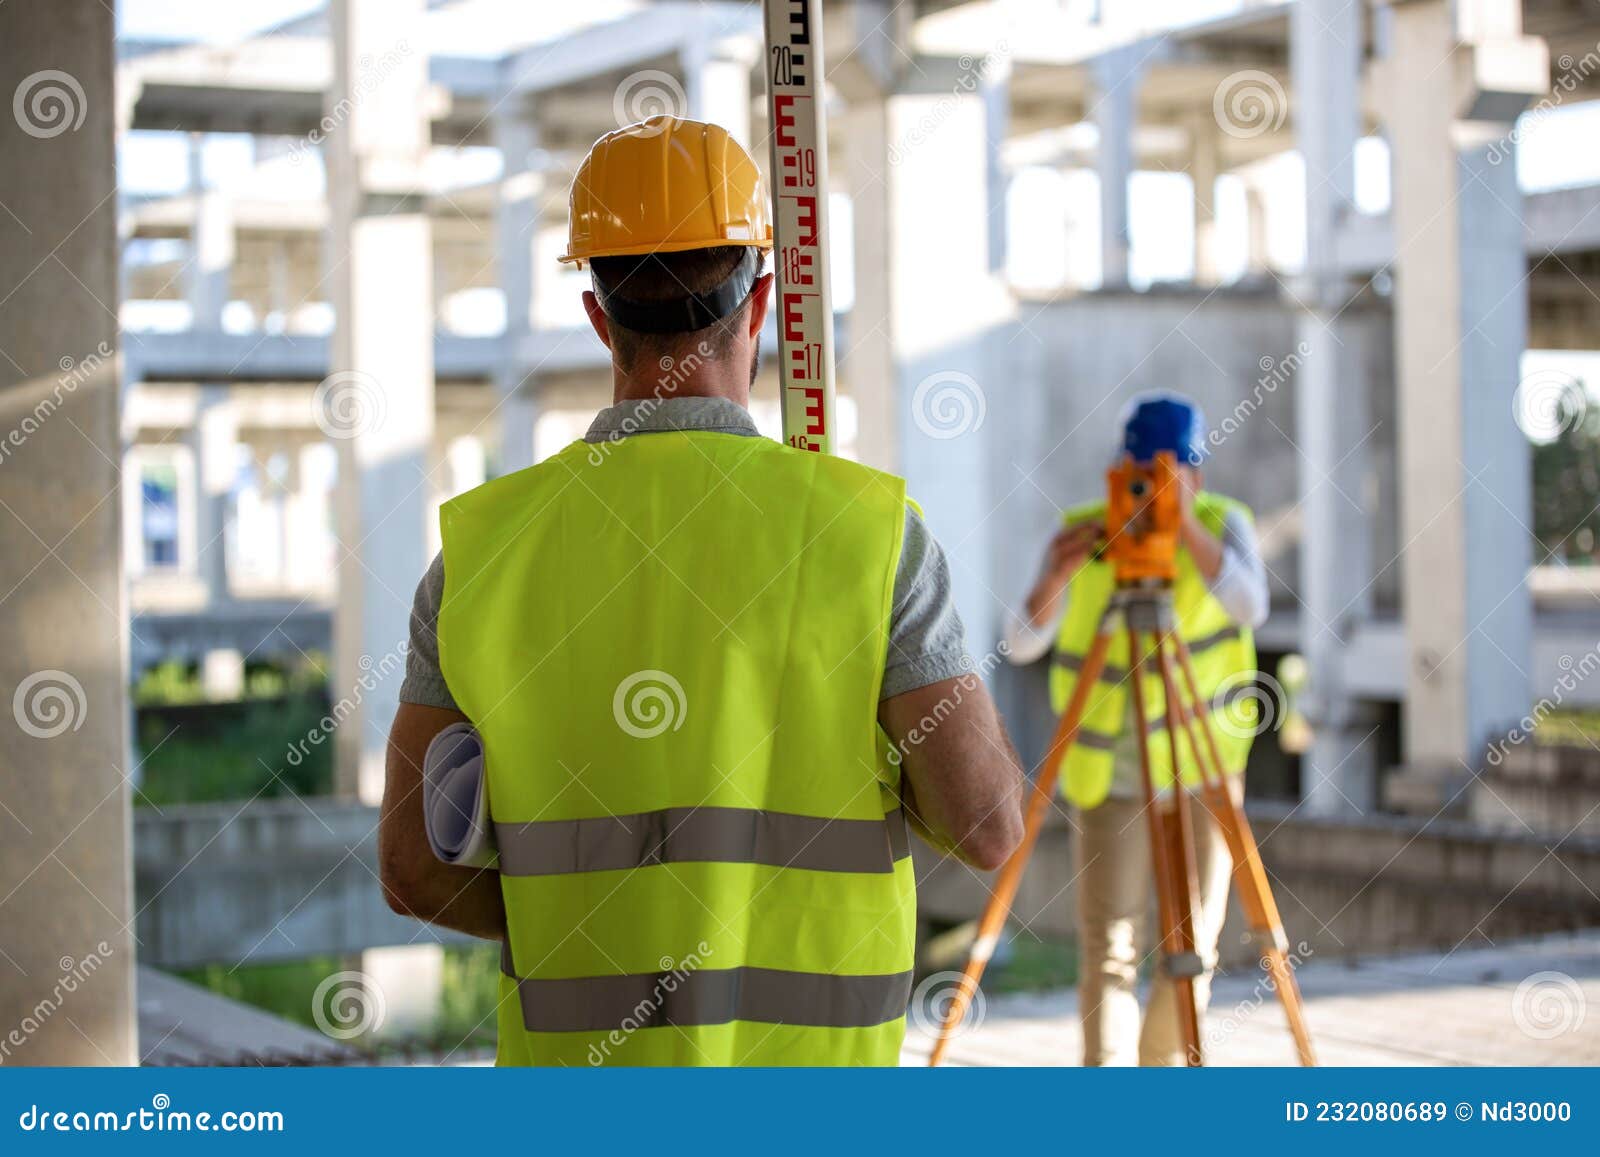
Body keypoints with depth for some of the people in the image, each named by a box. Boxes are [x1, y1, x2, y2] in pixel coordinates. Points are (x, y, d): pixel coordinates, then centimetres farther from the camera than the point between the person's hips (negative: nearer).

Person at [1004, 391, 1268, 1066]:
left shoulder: (1223, 524, -7)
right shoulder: (1081, 536, -8)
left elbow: (1250, 608, -27)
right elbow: (1021, 645, -17)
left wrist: (1188, 529, -38)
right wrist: (1057, 577, -36)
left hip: (1201, 767, 1)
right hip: (1110, 776, 0)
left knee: (1191, 944, 3)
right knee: (1108, 948, -8)